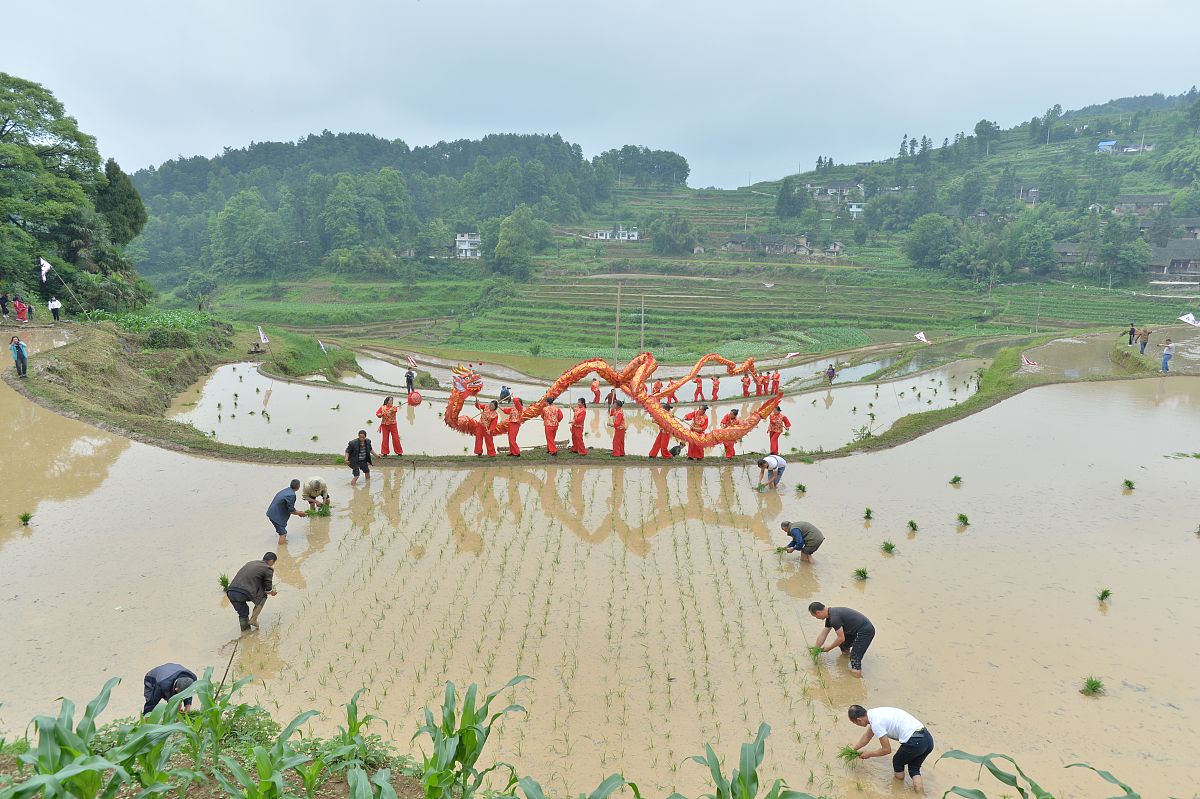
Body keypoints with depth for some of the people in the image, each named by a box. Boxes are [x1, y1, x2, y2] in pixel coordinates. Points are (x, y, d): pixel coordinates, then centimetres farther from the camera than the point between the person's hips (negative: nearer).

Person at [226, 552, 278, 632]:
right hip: (243, 594, -7)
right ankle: (253, 619, 15)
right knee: (263, 596, 18)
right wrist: (272, 592, 31)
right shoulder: (268, 569, 2)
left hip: (230, 592, 7)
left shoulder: (251, 563, 24)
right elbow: (268, 590, 8)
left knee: (243, 614, 25)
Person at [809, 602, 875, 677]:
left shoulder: (834, 617, -24)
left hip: (866, 631, -10)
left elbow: (841, 638, -19)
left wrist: (829, 648, -4)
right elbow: (823, 635, 16)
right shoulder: (830, 615, 8)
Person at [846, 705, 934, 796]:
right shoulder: (875, 714, 17)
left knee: (897, 764, 20)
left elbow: (887, 750, -3)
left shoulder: (876, 722, -11)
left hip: (915, 742, -8)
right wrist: (853, 750, 47)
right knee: (914, 770, 25)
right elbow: (866, 737, 35)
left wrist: (869, 754, 13)